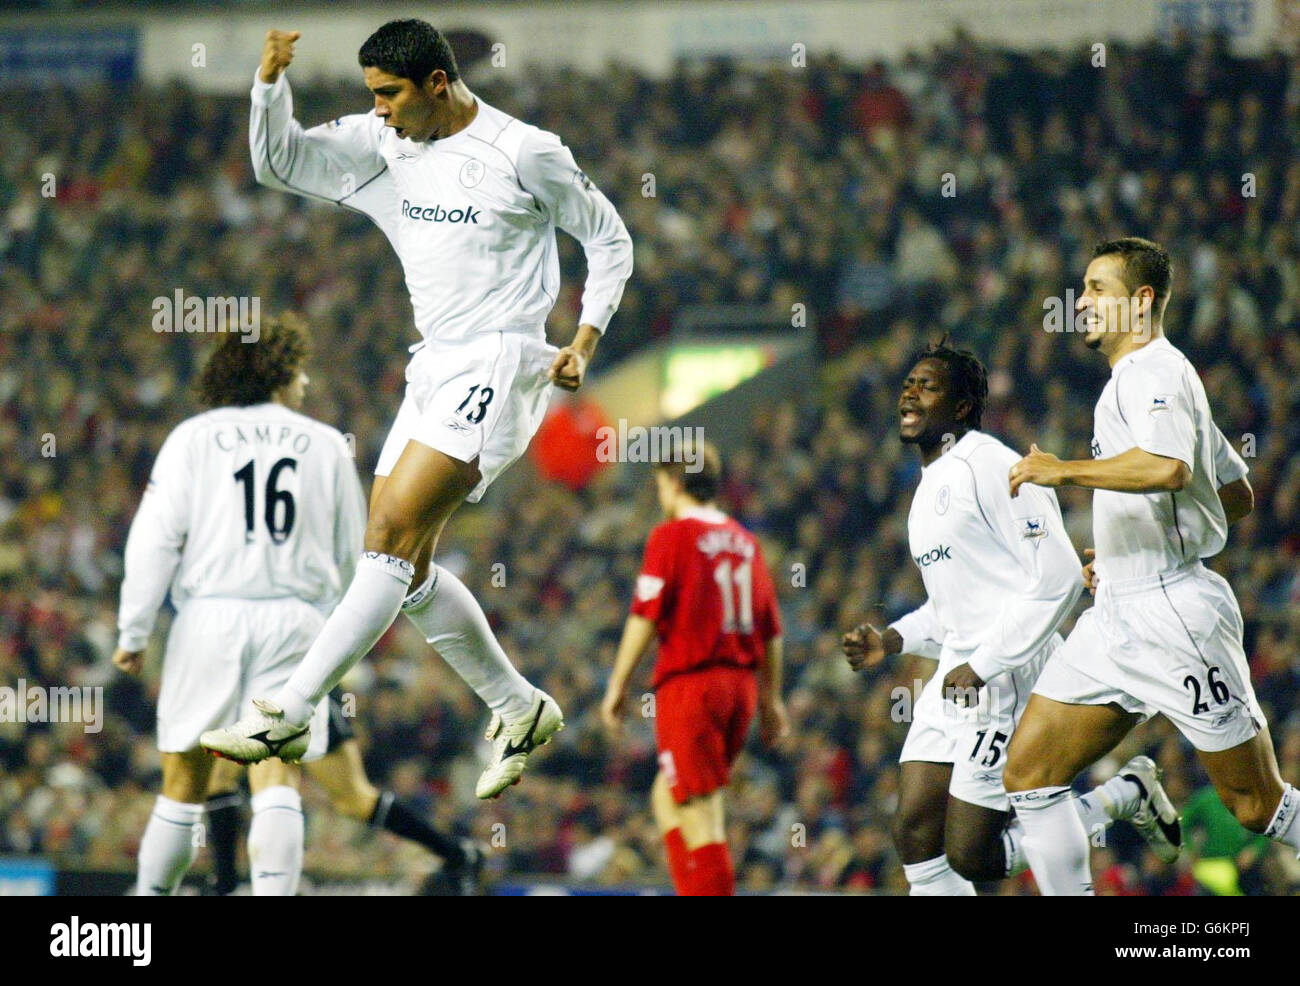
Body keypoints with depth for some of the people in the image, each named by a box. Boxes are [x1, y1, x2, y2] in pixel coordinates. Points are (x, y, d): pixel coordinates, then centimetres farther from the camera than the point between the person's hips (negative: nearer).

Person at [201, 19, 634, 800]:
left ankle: (288, 714, -21)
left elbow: (610, 240, 2)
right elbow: (279, 162, 7)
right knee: (406, 567, 6)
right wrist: (271, 81, -10)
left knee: (391, 538, -18)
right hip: (434, 372, 8)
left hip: (497, 369, -8)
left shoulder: (524, 152, -8)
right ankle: (521, 711, 20)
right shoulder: (383, 145, 9)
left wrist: (585, 340, -7)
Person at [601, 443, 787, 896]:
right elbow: (771, 629, 14)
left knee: (699, 810, -7)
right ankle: (694, 893, 10)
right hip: (741, 682, 7)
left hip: (689, 680, -7)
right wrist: (771, 699, 21)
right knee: (666, 796, 18)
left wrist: (617, 687, -4)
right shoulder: (745, 541, 13)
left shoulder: (671, 536, -5)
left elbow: (645, 618, -9)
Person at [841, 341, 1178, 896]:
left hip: (1010, 678, -9)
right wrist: (892, 642, 11)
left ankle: (1124, 797, 7)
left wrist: (982, 665, -21)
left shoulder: (990, 466, -13)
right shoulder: (930, 485, 19)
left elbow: (1057, 577, -20)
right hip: (956, 680, 9)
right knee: (914, 834, -2)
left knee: (970, 855, -10)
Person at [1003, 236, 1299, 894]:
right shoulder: (1134, 378, 21)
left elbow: (1169, 467, -33)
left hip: (1173, 614, -10)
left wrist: (1065, 471, -24)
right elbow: (1238, 496, 28)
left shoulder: (1154, 369, -10)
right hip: (1116, 616, 10)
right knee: (1028, 771, 0)